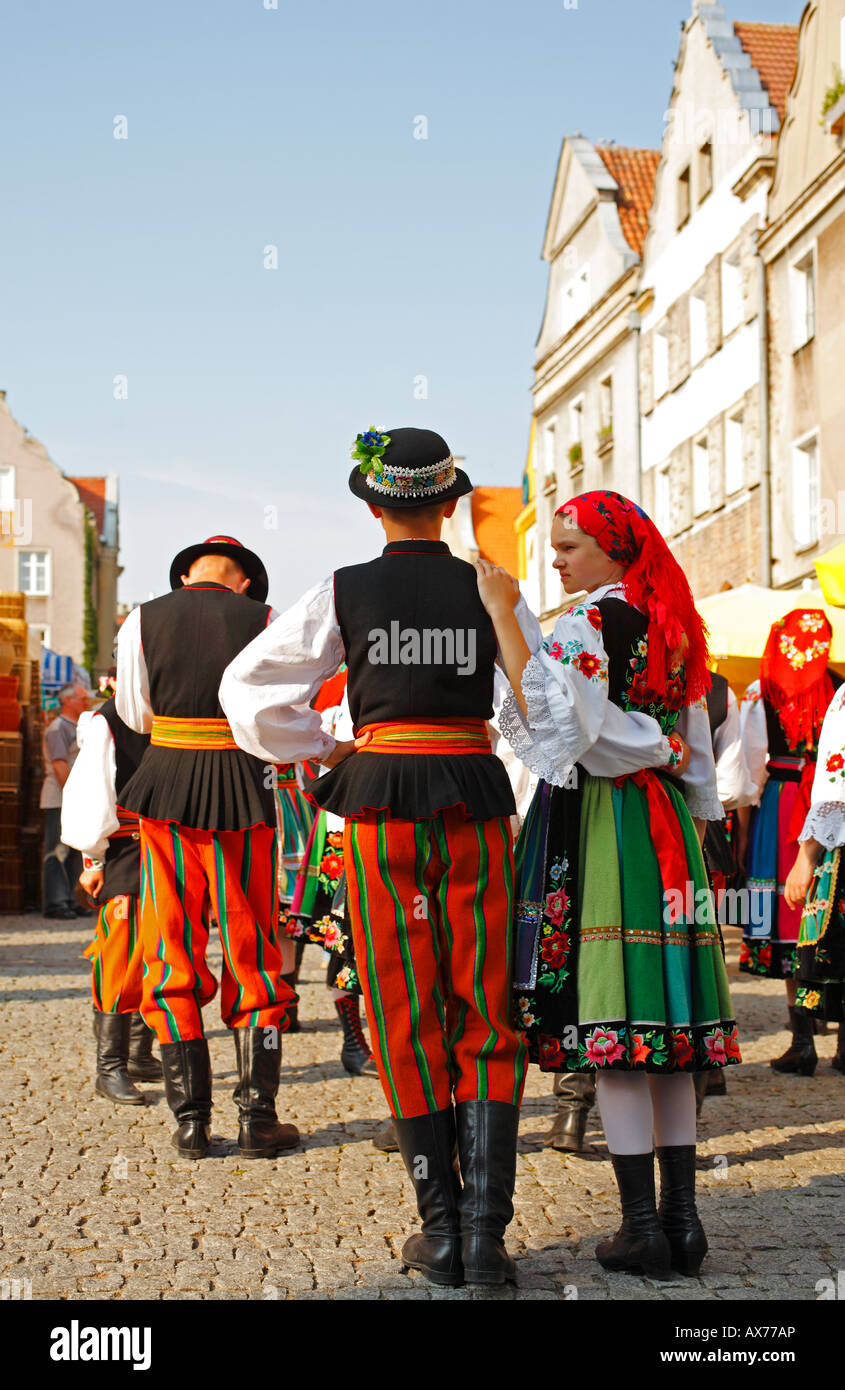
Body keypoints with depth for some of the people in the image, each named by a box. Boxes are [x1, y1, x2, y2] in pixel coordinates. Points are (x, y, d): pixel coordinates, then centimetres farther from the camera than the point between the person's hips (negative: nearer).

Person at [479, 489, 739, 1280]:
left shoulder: (589, 623, -10)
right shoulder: (674, 624, 14)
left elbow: (554, 721, -24)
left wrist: (504, 617, -21)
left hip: (597, 825, -7)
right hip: (664, 827, 7)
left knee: (612, 1021, -4)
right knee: (665, 1027, 9)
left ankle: (642, 1227, -2)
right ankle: (682, 1218, 12)